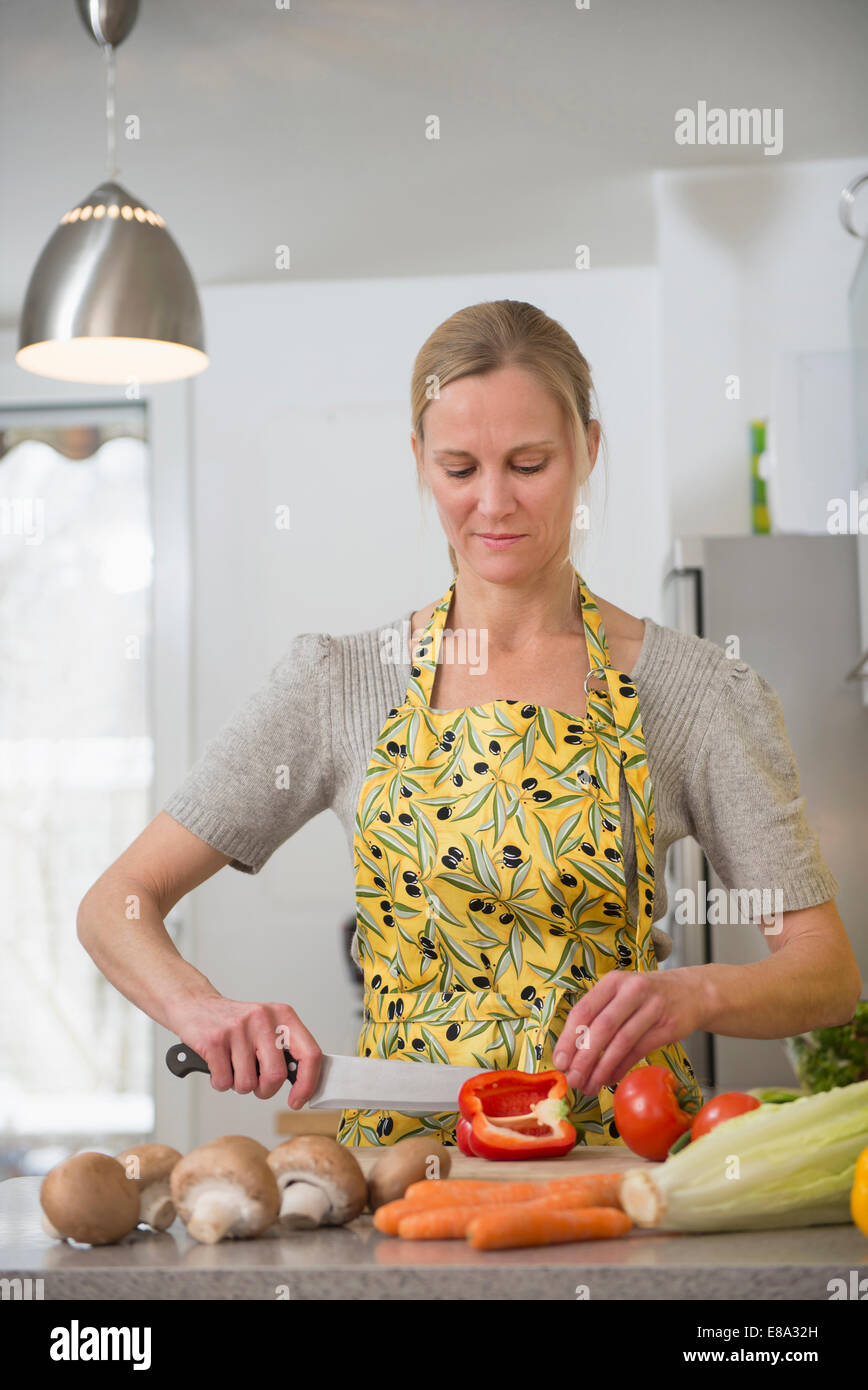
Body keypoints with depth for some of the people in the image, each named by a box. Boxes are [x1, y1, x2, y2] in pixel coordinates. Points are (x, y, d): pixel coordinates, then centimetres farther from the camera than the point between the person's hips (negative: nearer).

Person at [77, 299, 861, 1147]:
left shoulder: (701, 691, 2)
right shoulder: (338, 684, 4)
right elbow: (114, 905, 5)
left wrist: (695, 993, -17)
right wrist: (203, 1008, -15)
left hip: (616, 1149, 0)